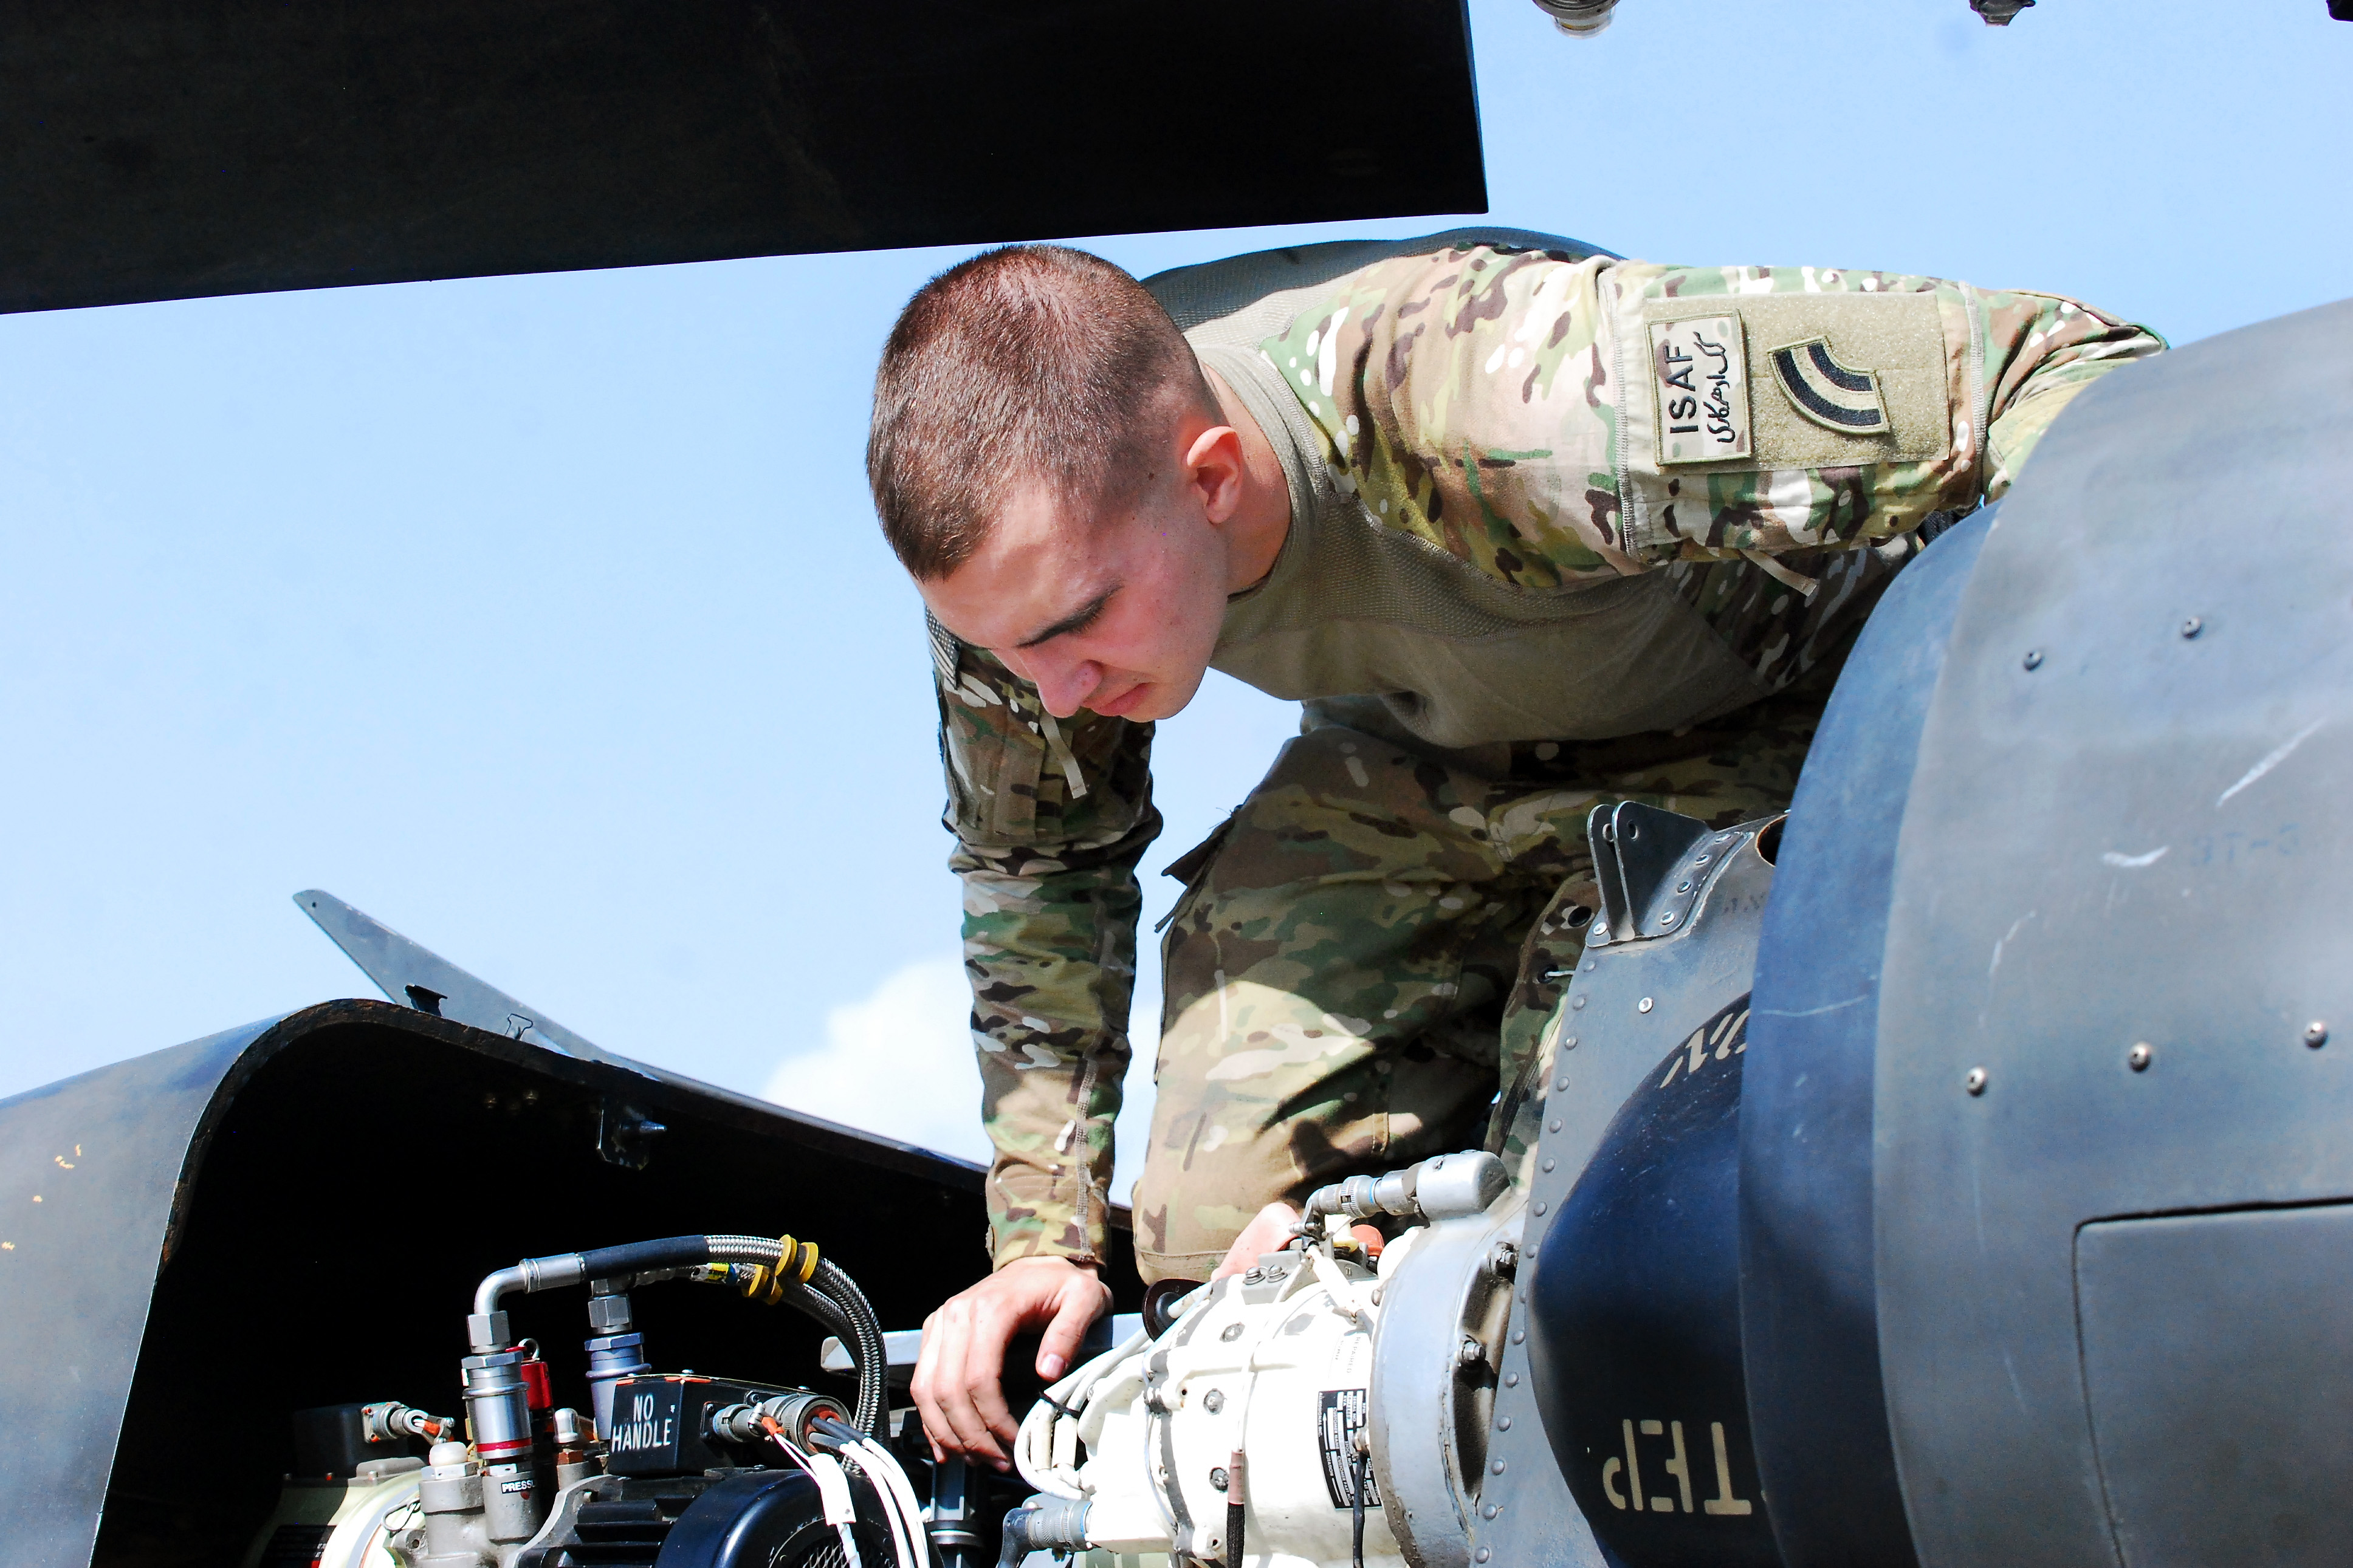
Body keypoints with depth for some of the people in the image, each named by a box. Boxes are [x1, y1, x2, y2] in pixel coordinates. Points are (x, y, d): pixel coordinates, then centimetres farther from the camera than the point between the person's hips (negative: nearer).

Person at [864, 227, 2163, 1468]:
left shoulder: (1495, 408, -43)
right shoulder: (1030, 525, -22)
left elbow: (2072, 380, -44)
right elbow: (1038, 864, -1)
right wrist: (1040, 1238, -6)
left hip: (1743, 736, -5)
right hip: (1419, 757, 5)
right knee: (1216, 1221, -11)